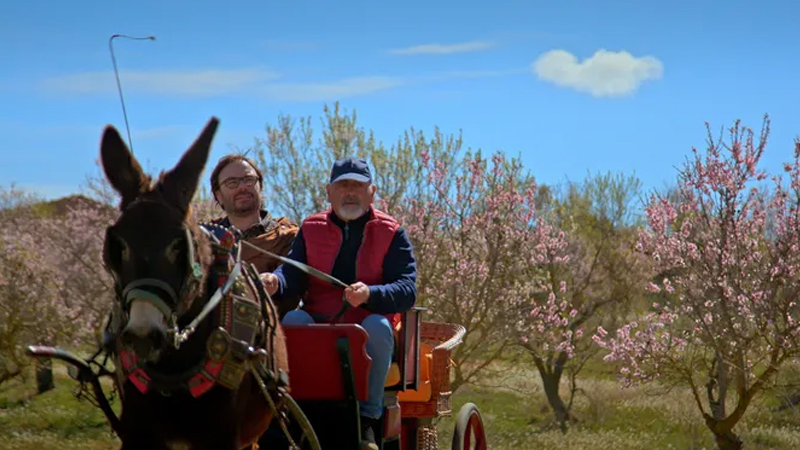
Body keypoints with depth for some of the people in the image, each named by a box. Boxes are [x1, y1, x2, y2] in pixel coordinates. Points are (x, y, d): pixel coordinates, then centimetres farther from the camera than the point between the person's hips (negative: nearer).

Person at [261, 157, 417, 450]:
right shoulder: (311, 229, 11)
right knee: (293, 319, -29)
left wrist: (370, 294, -30)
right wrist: (275, 281, -28)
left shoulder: (391, 233, 3)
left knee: (378, 325, -34)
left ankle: (367, 419, -22)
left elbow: (407, 290, -9)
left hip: (367, 336, -1)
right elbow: (294, 274, -3)